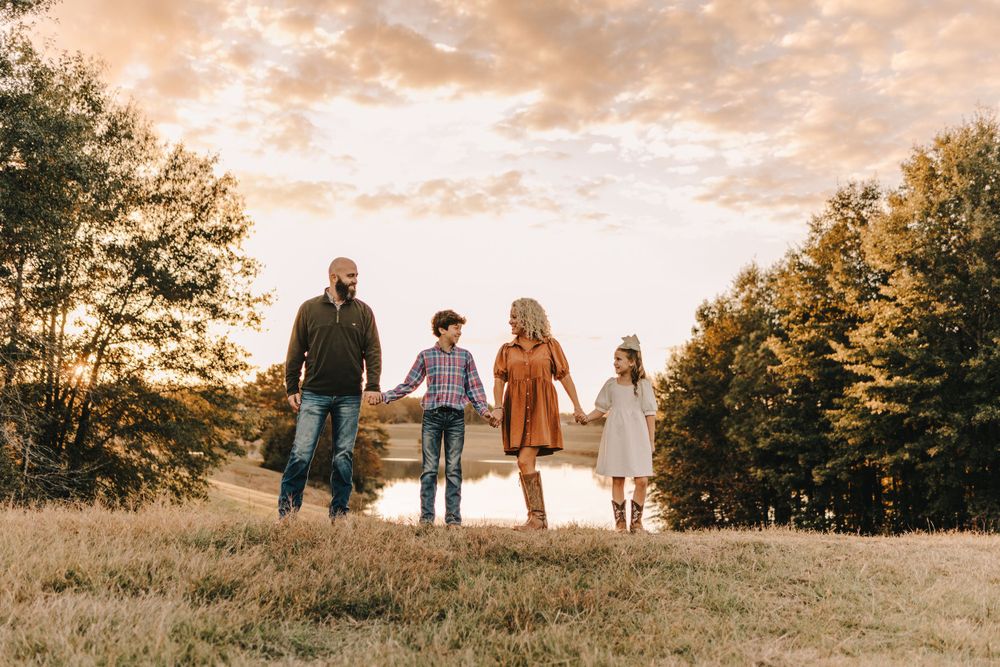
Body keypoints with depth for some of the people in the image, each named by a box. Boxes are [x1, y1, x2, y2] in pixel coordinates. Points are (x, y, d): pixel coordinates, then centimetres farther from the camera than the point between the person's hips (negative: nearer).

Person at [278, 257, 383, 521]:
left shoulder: (363, 312, 8)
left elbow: (372, 351, 4)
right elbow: (296, 351, 5)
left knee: (344, 456, 6)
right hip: (314, 395, -1)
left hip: (349, 398, 2)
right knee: (301, 453, -5)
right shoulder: (309, 309, 5)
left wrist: (373, 386, -8)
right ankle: (286, 510, 5)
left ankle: (338, 513, 15)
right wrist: (292, 389, 0)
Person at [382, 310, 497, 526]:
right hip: (432, 416, -1)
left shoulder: (465, 356, 11)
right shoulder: (426, 356, 8)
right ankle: (426, 517, 4)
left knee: (453, 469, 2)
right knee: (429, 468, -1)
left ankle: (453, 517, 6)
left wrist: (485, 411, 0)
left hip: (456, 417, 1)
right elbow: (408, 384, 11)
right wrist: (384, 396, 2)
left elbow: (474, 388, 12)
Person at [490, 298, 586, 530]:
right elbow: (499, 380, 4)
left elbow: (564, 376, 7)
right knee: (526, 463, 4)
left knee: (525, 461, -16)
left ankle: (536, 517, -8)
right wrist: (498, 407, -12)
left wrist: (577, 406, 4)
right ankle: (539, 519, 12)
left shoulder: (550, 345, 6)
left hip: (541, 409, -4)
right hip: (517, 411, 4)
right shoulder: (507, 350, 12)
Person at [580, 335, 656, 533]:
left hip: (637, 437, -2)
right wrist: (587, 417, -7)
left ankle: (636, 521, 10)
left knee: (641, 480, -6)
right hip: (616, 437, 2)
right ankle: (619, 522, 11)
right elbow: (601, 409, 11)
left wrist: (651, 441, -1)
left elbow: (650, 414, 1)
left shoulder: (643, 385, 1)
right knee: (617, 480, 3)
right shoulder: (611, 384, 8)